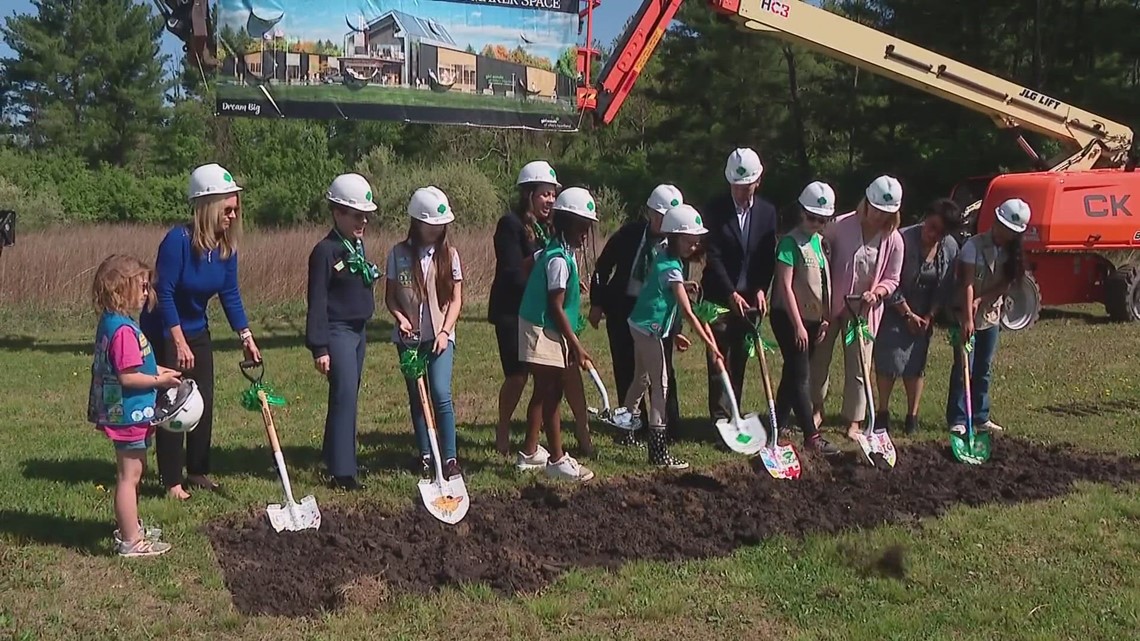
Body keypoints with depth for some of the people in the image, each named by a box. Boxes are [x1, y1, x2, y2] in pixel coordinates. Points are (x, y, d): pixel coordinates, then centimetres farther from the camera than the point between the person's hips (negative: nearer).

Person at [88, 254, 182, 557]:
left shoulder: (110, 322, 8)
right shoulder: (123, 329, -23)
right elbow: (127, 377, -25)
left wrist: (154, 370, 10)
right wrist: (159, 380, -12)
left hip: (123, 413, 10)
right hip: (129, 413, -10)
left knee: (134, 471, 22)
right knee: (129, 475, -2)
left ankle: (129, 527, 36)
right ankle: (131, 541, 7)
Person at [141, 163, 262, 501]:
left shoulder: (226, 246, -6)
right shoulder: (178, 240, -25)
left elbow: (230, 295, 0)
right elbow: (164, 293, -24)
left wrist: (246, 337, -6)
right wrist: (179, 343, -23)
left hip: (197, 331, 7)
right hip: (163, 332, -7)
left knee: (203, 404, 8)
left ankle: (198, 472, 21)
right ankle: (172, 481, 5)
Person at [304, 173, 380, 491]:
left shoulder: (358, 244, 11)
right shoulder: (325, 251, -14)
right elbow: (317, 302, -15)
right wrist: (319, 348, -18)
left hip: (359, 330, 9)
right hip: (337, 331, -8)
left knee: (348, 395, 14)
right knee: (345, 395, -13)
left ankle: (333, 452, 27)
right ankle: (342, 471, -11)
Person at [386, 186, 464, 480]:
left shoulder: (448, 254, 1)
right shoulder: (399, 254, 0)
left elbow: (456, 298, 2)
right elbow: (390, 296, 5)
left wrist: (445, 331, -9)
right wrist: (400, 318, -14)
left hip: (440, 335, -1)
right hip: (408, 337, 1)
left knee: (441, 395, -13)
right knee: (417, 398, 7)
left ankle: (450, 459, -6)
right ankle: (426, 457, 17)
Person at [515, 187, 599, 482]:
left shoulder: (560, 253, 9)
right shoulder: (559, 259, -19)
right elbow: (556, 308, -20)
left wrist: (571, 344, 16)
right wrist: (577, 346, -17)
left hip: (547, 332, 10)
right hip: (544, 333, -10)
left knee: (544, 393, 16)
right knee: (552, 395, -3)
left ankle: (529, 453, 26)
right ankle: (557, 459, 4)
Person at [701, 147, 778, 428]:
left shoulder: (767, 211, 5)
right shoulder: (715, 209, -7)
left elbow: (768, 257, 5)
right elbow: (713, 256, -11)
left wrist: (761, 290, -8)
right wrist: (731, 293, -16)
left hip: (750, 297, 4)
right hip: (719, 296, -3)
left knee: (740, 360, 8)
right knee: (719, 360, -5)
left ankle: (733, 414, 16)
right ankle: (721, 419, -4)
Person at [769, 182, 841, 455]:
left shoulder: (821, 242, 10)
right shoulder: (790, 242, -13)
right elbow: (786, 286, -17)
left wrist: (824, 318, 11)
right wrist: (798, 325, -19)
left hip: (812, 318, 8)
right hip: (789, 318, -8)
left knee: (793, 373, 12)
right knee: (800, 375, -7)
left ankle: (777, 425, 21)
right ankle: (811, 435, -5)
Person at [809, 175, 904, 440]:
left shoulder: (894, 240, -6)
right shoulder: (840, 226, -12)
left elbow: (891, 279, 3)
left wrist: (876, 292, -18)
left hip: (864, 310, 1)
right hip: (831, 305, 0)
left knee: (858, 367, 4)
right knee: (820, 359, 10)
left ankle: (854, 421, 15)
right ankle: (817, 409, 29)